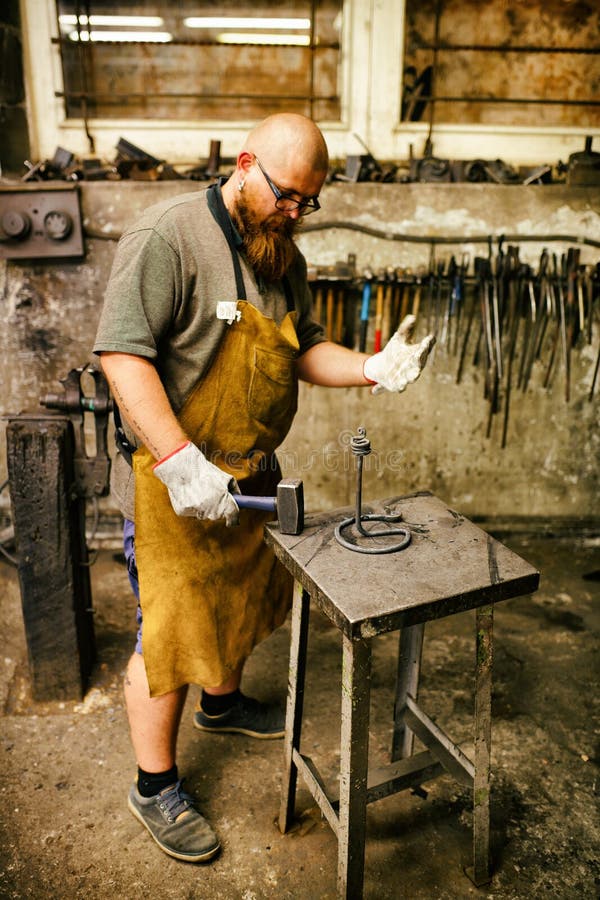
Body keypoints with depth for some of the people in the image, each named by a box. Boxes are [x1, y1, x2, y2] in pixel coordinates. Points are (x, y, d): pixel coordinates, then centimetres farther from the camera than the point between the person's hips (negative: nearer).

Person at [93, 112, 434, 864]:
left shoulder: (283, 256, 9)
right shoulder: (168, 236, -17)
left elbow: (303, 351, 14)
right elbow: (123, 355, -24)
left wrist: (373, 370, -3)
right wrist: (182, 463, -31)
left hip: (250, 474, 8)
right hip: (173, 484, -8)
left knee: (242, 599, 24)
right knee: (170, 630, 3)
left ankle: (221, 703, 52)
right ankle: (155, 786, 25)